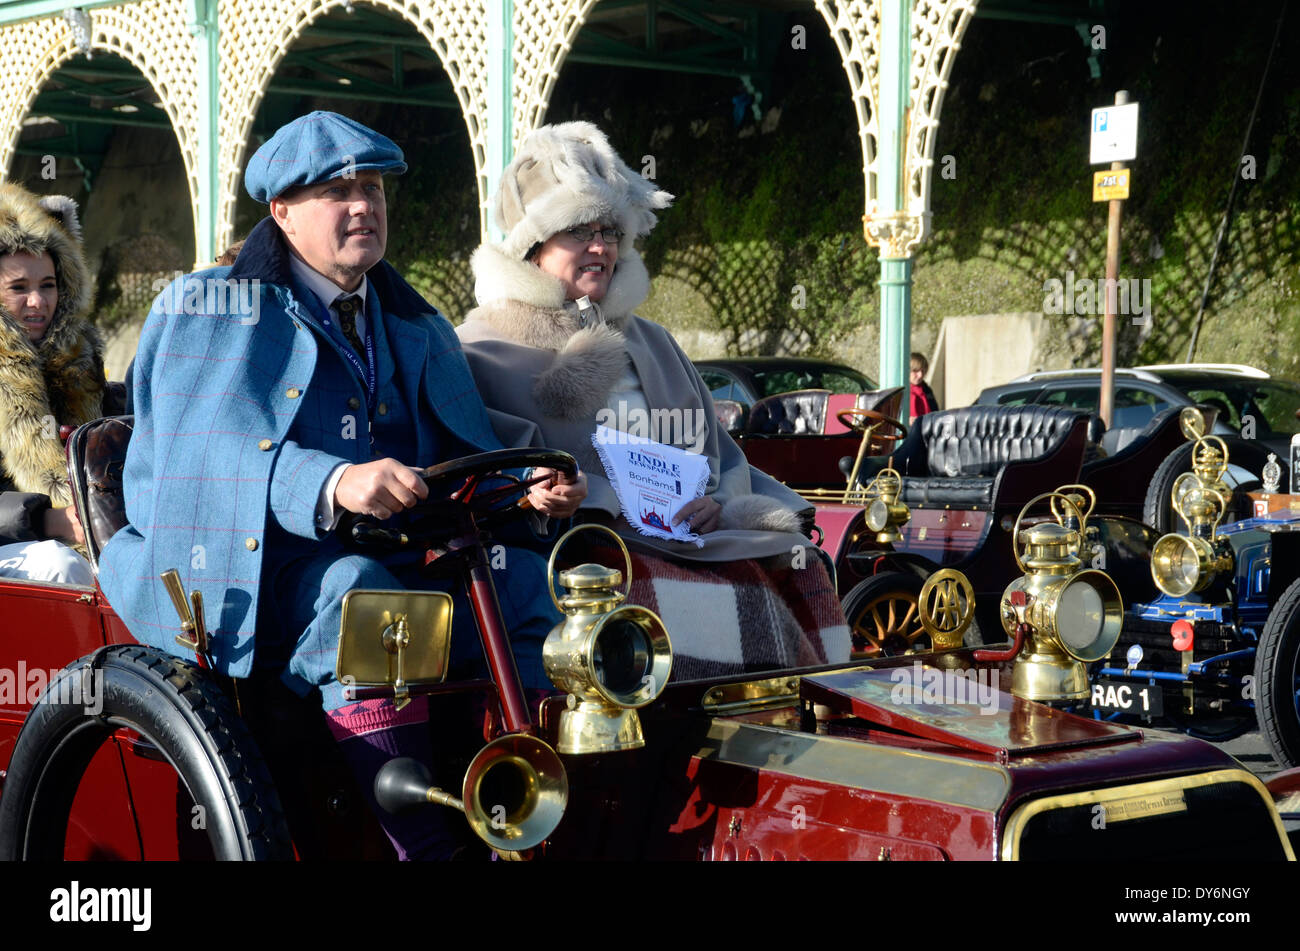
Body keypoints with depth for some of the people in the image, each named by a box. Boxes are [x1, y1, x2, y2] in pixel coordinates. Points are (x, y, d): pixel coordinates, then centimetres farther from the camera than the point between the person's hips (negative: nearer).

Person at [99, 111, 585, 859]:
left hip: (404, 558, 5)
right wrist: (333, 486, -32)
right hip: (243, 568, -5)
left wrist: (530, 492, -7)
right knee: (359, 590, -37)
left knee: (527, 577, -22)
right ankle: (425, 846, -36)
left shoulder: (421, 332, 24)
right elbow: (218, 455, -13)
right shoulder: (205, 310, 5)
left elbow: (471, 461, 18)